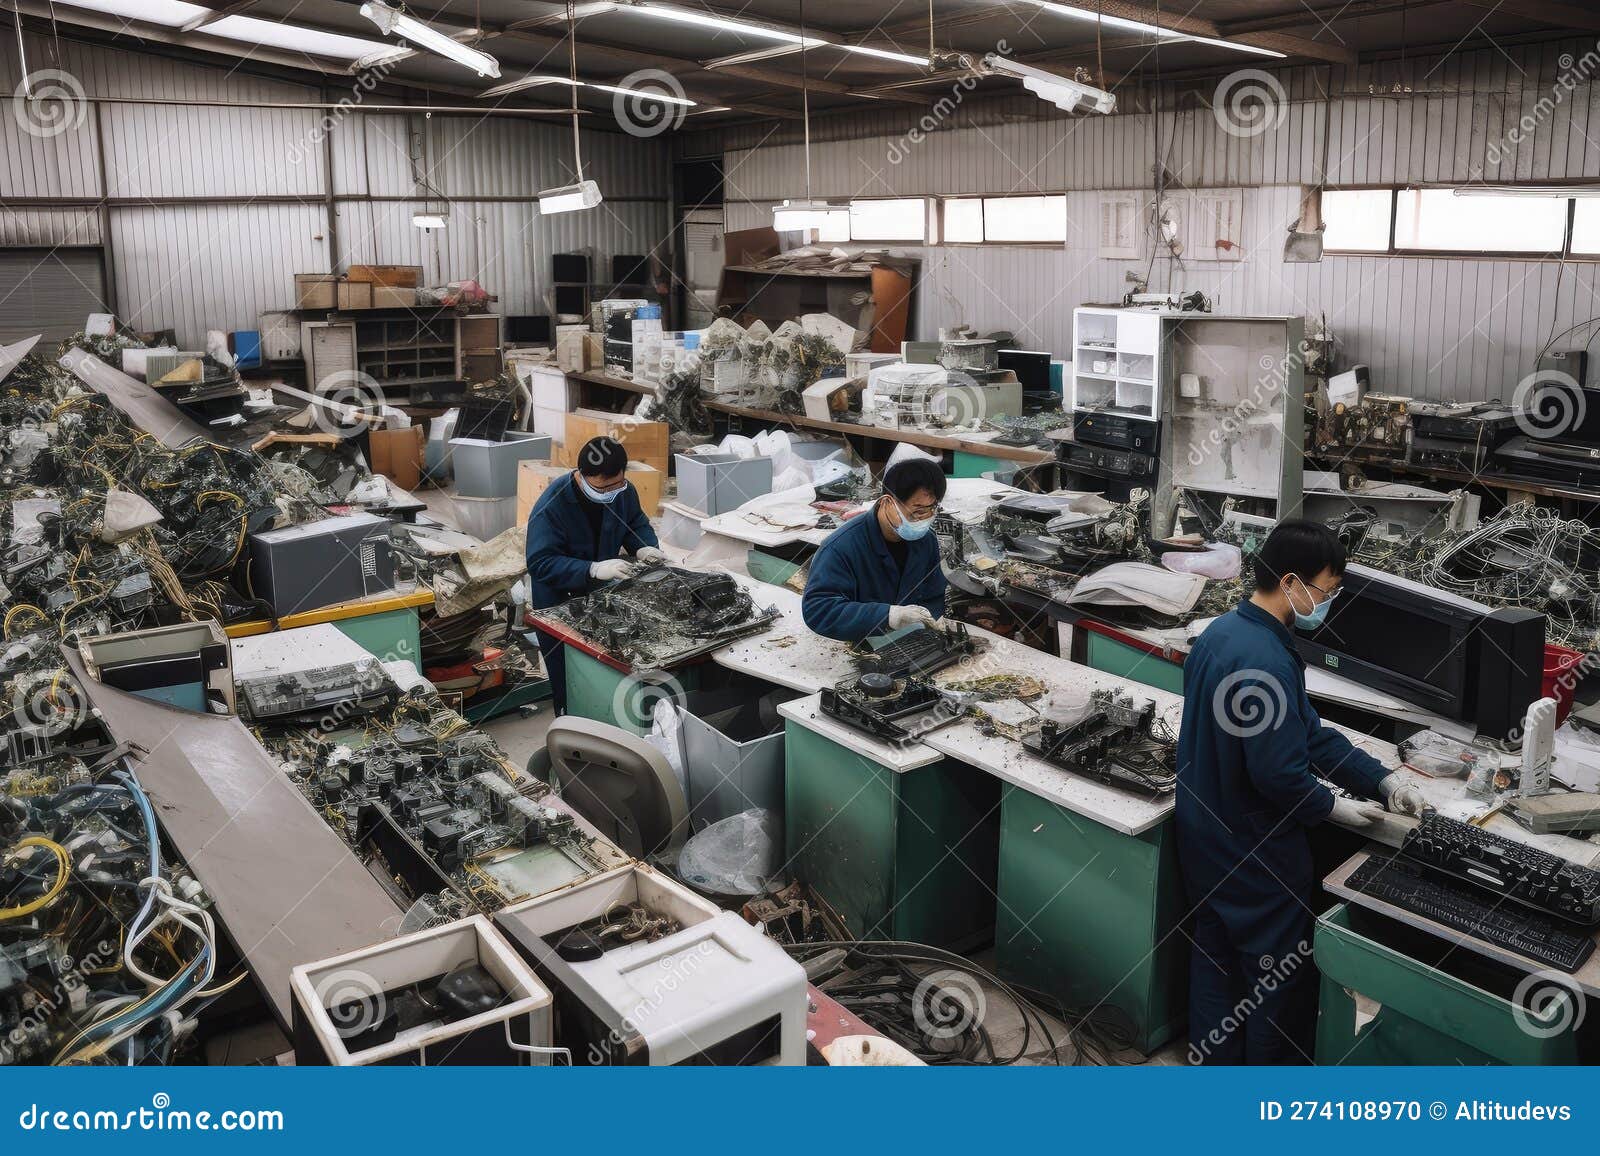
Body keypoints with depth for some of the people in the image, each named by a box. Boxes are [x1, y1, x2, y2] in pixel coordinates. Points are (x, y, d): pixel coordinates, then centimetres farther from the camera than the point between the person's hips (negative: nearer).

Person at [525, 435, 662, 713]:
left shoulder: (623, 491, -11)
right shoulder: (552, 505, -28)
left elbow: (636, 523, 7)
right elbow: (541, 562, -32)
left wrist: (645, 547, -16)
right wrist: (593, 570, -43)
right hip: (558, 599, -5)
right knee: (566, 678, 3)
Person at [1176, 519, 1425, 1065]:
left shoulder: (1221, 632, 2)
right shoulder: (1266, 661, -29)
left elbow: (1309, 732, 6)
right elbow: (1279, 775, -28)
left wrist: (1383, 779, 4)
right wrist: (1335, 808, -9)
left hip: (1205, 837, 9)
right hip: (1256, 854, -9)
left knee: (1216, 954, 21)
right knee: (1280, 974, 11)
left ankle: (1214, 1060, 38)